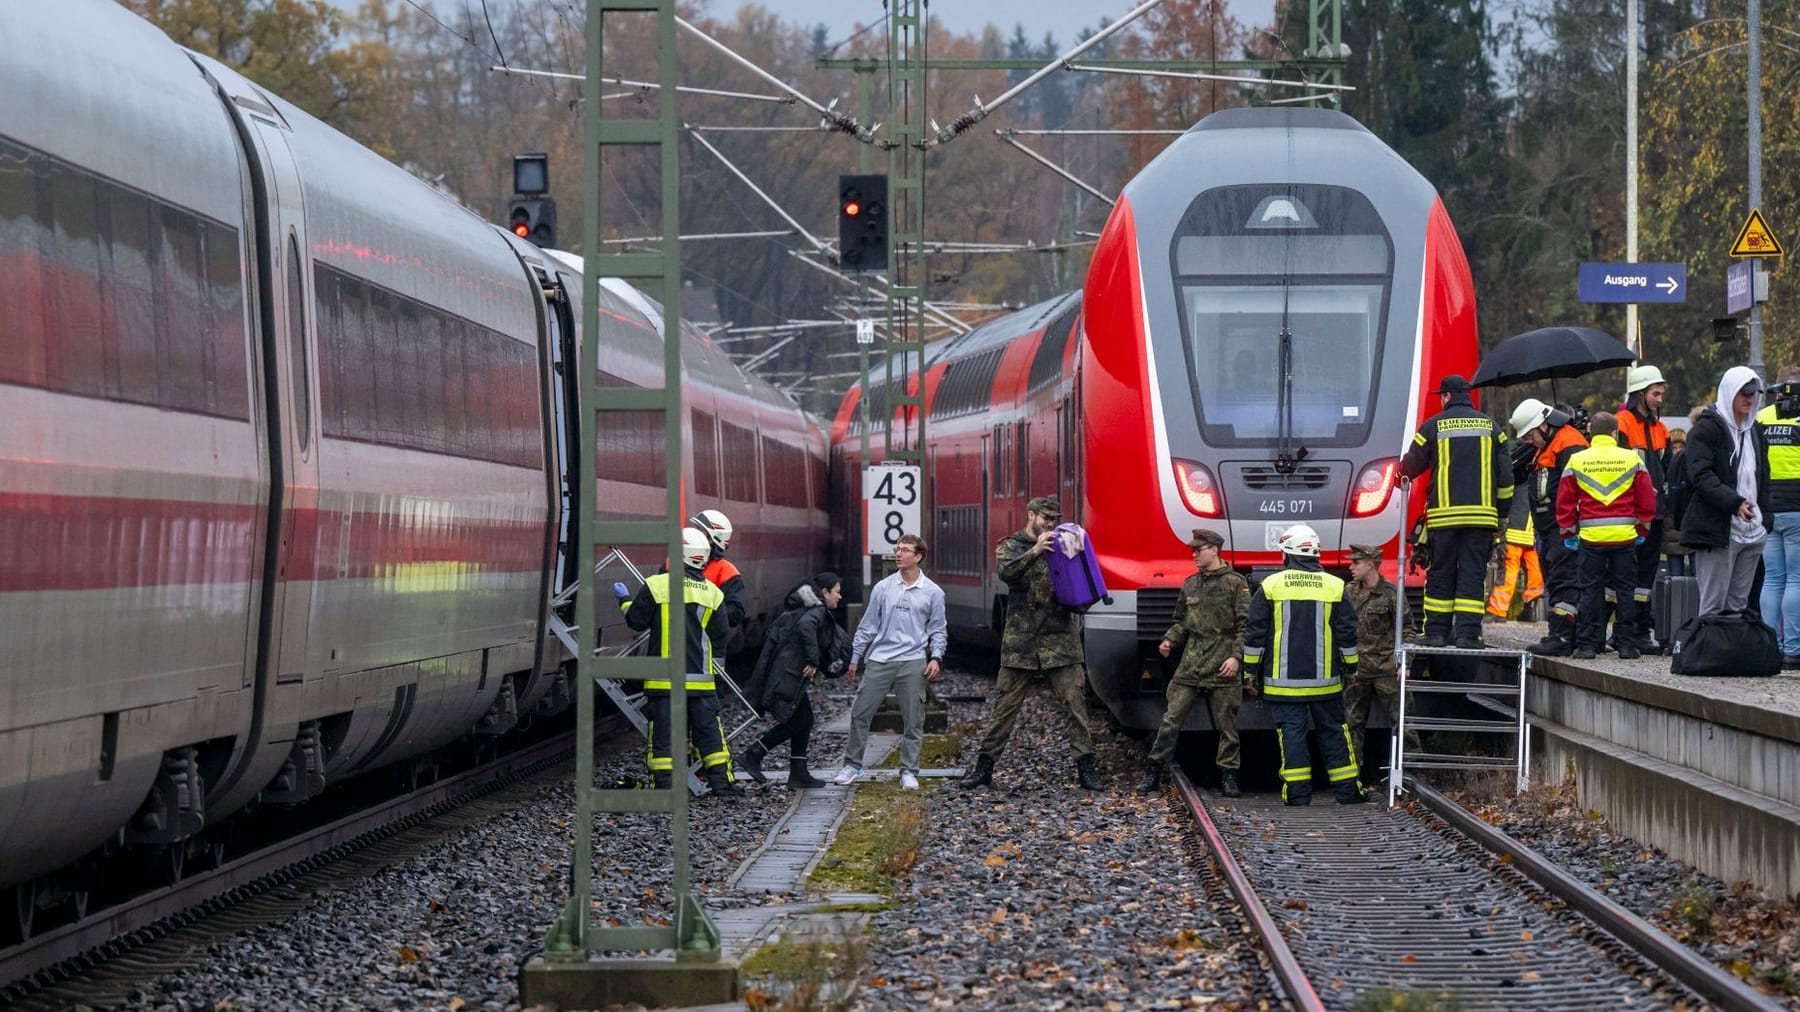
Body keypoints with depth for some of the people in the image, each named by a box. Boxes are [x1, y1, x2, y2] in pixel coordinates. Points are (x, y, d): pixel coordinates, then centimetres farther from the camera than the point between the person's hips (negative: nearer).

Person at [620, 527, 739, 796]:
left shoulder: (656, 586, -10)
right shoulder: (712, 593, 2)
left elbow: (636, 621, -2)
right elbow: (720, 635, 8)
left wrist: (624, 601, 17)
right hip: (700, 677, 3)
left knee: (663, 731, 2)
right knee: (708, 729, 10)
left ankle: (664, 784, 1)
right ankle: (721, 781, 11)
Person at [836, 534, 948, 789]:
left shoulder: (933, 593, 4)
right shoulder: (883, 588, 6)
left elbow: (937, 630, 9)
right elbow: (867, 626, 10)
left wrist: (936, 657, -5)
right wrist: (855, 659, 9)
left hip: (912, 662, -1)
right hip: (879, 660, 1)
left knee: (913, 721, 0)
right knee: (860, 713, 0)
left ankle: (909, 771, 9)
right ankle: (852, 764, 12)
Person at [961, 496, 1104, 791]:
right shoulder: (1010, 545, 7)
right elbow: (1006, 572, -14)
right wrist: (1034, 551, -26)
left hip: (1061, 639, 1)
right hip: (1020, 641, -1)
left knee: (1074, 704, -3)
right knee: (1006, 705, 1)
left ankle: (1086, 767, 1)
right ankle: (984, 767, 9)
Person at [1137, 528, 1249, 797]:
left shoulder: (1235, 583, -2)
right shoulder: (1191, 584, 14)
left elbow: (1245, 625, -6)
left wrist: (1236, 656, -15)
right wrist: (1170, 640, 3)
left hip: (1222, 669, -4)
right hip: (1190, 666, 4)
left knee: (1227, 724, 3)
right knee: (1171, 719, 0)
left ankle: (1228, 777, 13)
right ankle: (1152, 774, 4)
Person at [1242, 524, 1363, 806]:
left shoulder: (1270, 586, -3)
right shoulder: (1335, 587, 1)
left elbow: (1255, 635, 0)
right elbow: (1348, 635, 5)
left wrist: (1250, 672, 8)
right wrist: (1351, 669, 15)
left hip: (1283, 679, -1)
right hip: (1325, 680, 1)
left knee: (1292, 732, 1)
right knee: (1333, 730, 10)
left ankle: (1298, 792, -3)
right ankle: (1346, 790, 12)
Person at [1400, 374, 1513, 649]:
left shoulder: (1433, 426, 2)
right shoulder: (1489, 426, 9)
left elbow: (1410, 466, 10)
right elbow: (1505, 474, 9)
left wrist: (1402, 478, 33)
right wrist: (1503, 510, 18)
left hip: (1444, 514, -1)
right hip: (1481, 513, 1)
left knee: (1441, 574, 6)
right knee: (1472, 573, 1)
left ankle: (1437, 632, 6)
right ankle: (1468, 633, -6)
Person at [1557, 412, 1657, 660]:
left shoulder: (1577, 461, 2)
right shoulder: (1632, 459, 1)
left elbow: (1565, 501, 3)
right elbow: (1647, 498, 4)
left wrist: (1568, 532, 13)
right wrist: (1643, 529, 15)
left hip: (1590, 537, 0)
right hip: (1625, 536, 0)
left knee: (1590, 591, 5)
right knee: (1625, 590, 7)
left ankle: (1587, 644, 3)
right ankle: (1626, 644, 7)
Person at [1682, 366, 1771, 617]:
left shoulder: (1754, 431, 19)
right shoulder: (1707, 428, -4)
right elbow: (1700, 474, -15)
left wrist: (1765, 519, 14)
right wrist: (1734, 503, -25)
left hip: (1751, 531, 7)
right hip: (1718, 530, -7)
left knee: (1739, 605, 6)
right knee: (1713, 605, -8)